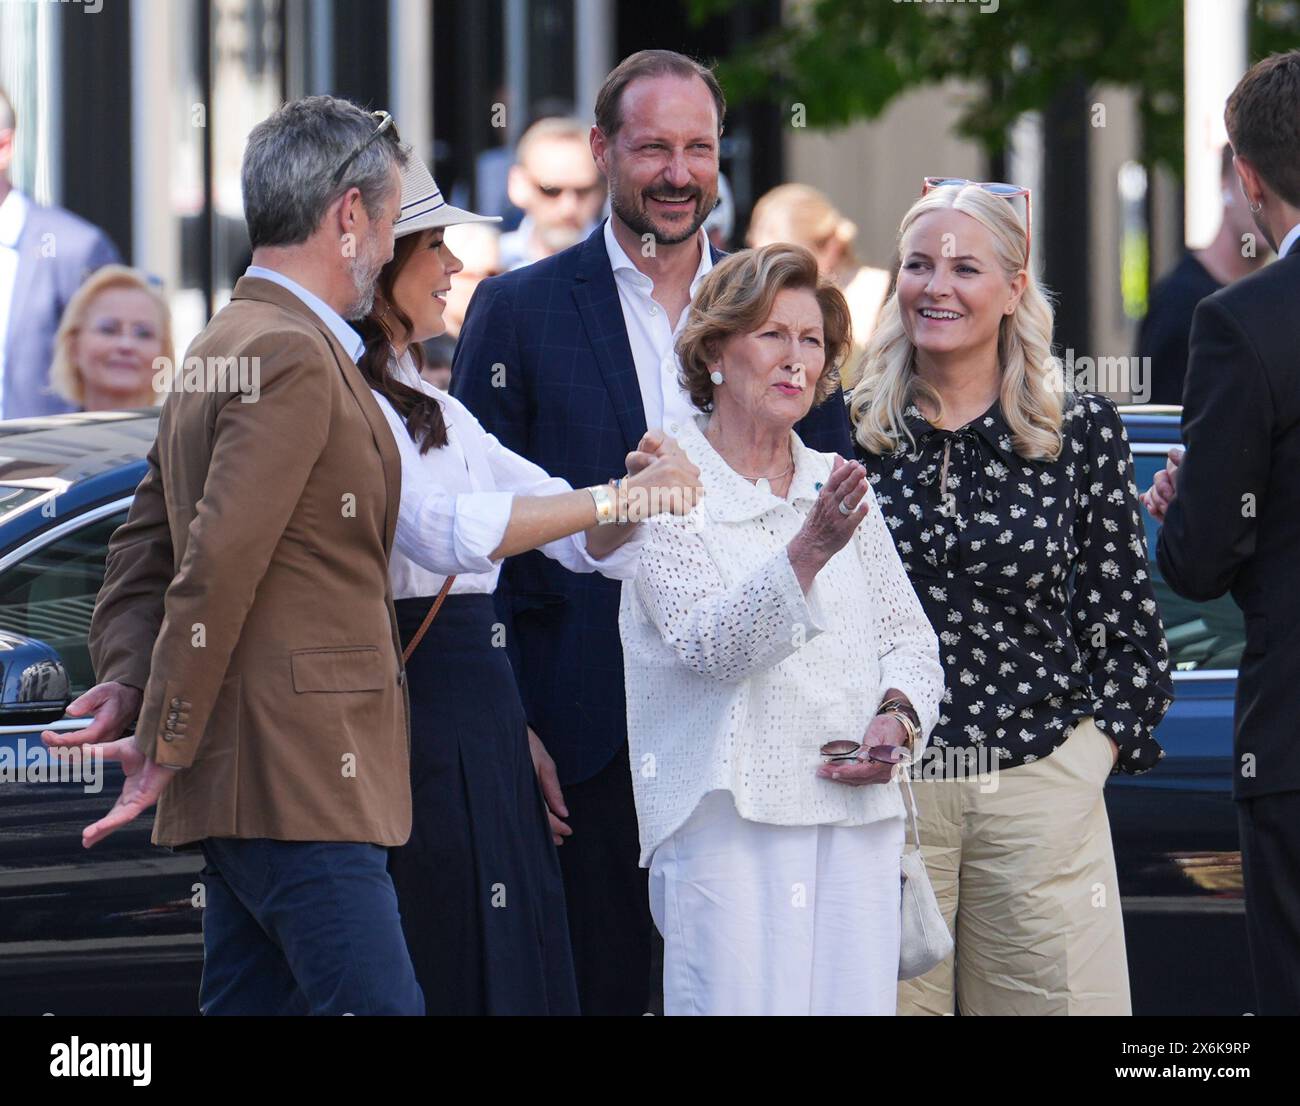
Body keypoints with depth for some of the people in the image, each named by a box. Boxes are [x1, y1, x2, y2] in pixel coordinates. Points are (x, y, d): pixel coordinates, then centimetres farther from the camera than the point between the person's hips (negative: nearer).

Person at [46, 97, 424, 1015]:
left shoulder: (223, 348, 21)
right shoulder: (293, 356, -13)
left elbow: (145, 552, 23)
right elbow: (217, 569, -17)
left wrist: (129, 675, 7)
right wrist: (163, 748, -13)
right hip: (297, 783, -10)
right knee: (376, 1005, -12)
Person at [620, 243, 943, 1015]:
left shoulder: (841, 486, 17)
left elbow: (910, 640, 19)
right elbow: (709, 643, -14)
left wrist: (897, 717, -2)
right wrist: (808, 551, -28)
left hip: (856, 817, 5)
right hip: (727, 818, -5)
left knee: (857, 1001, -3)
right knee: (740, 1003, -13)